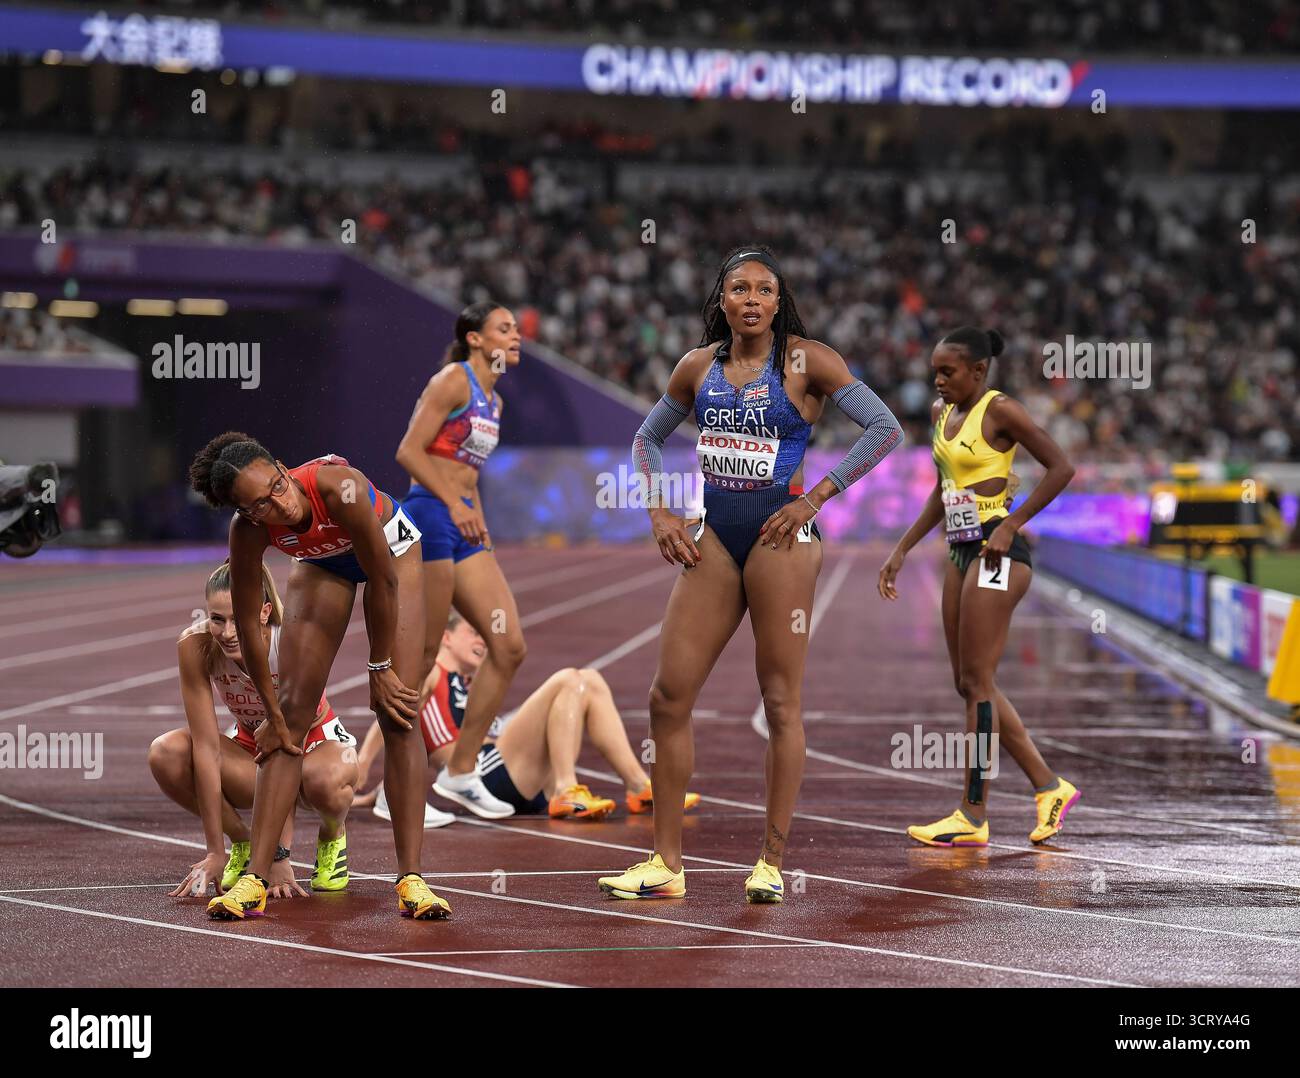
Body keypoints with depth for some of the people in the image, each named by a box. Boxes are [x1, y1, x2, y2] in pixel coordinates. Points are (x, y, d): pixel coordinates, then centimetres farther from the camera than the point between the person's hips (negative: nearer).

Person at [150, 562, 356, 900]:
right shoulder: (195, 646, -25)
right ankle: (242, 843, -2)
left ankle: (332, 836, -1)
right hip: (250, 746, 3)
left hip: (314, 741, -3)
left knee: (326, 781, -40)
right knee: (166, 753, -27)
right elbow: (206, 746, -25)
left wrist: (279, 856, -35)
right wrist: (215, 852, -27)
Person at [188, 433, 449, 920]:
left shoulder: (338, 488, -42)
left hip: (389, 549, -2)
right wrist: (273, 713, -14)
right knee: (292, 714, -6)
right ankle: (254, 880, -7)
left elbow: (383, 581, -30)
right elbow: (247, 624, -19)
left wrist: (379, 667, -20)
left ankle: (411, 879, -11)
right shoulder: (247, 531, -31)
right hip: (321, 562, 3)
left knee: (398, 713, -12)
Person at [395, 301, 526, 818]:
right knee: (422, 655, -7)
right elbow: (409, 452, -14)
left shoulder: (494, 401, 19)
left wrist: (482, 533, 17)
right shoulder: (453, 380, -7)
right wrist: (454, 504, -22)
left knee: (510, 647, 2)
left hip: (465, 527, 9)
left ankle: (459, 773, 9)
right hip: (429, 518, -9)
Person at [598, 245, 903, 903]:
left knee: (780, 701, -2)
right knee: (669, 695, 0)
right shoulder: (699, 366, 10)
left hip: (779, 534, -5)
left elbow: (885, 429, -10)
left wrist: (814, 500, -13)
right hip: (713, 535, 5)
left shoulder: (806, 360, -4)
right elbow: (648, 438, 23)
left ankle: (772, 862, 5)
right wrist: (660, 514, 9)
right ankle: (666, 864, 7)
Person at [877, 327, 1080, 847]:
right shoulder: (941, 413, 14)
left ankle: (973, 814, -3)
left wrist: (1011, 524, -16)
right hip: (960, 552, 9)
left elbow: (1061, 468, -13)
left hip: (997, 554, -9)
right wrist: (901, 550, 17)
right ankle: (1049, 787, 16)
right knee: (968, 682, 8)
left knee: (976, 681, -8)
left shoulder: (1000, 410, -10)